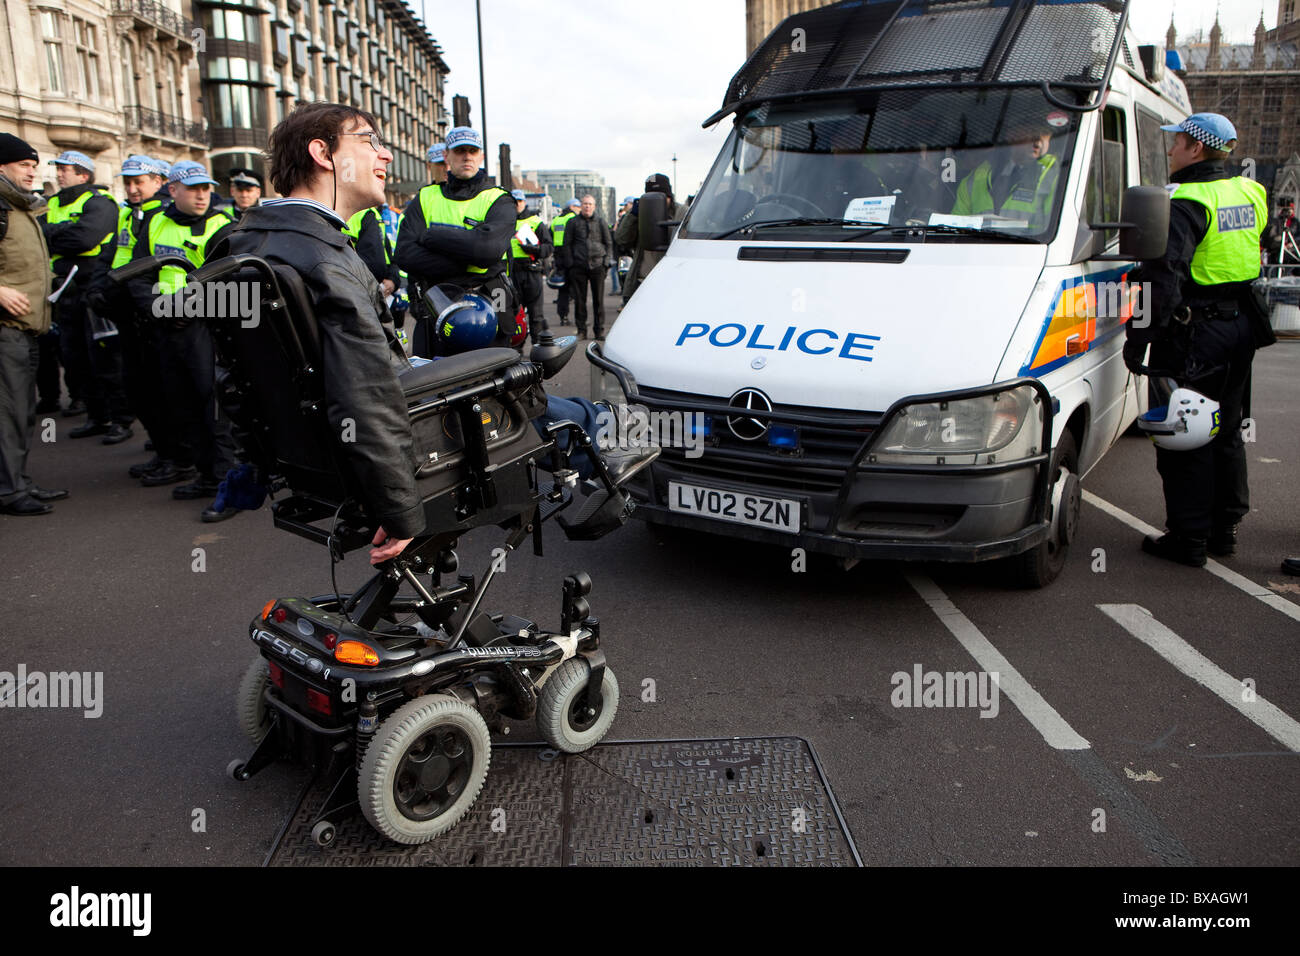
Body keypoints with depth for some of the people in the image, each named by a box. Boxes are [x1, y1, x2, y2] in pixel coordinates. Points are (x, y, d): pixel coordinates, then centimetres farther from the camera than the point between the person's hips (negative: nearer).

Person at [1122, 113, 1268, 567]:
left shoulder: (1188, 203, -16)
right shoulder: (1249, 194, 11)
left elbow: (1164, 275, -25)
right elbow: (1257, 260, 21)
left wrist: (1139, 336, -24)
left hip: (1194, 333, -8)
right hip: (1240, 325, 9)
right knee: (1226, 430, 17)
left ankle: (1188, 538, 5)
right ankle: (1225, 527, 27)